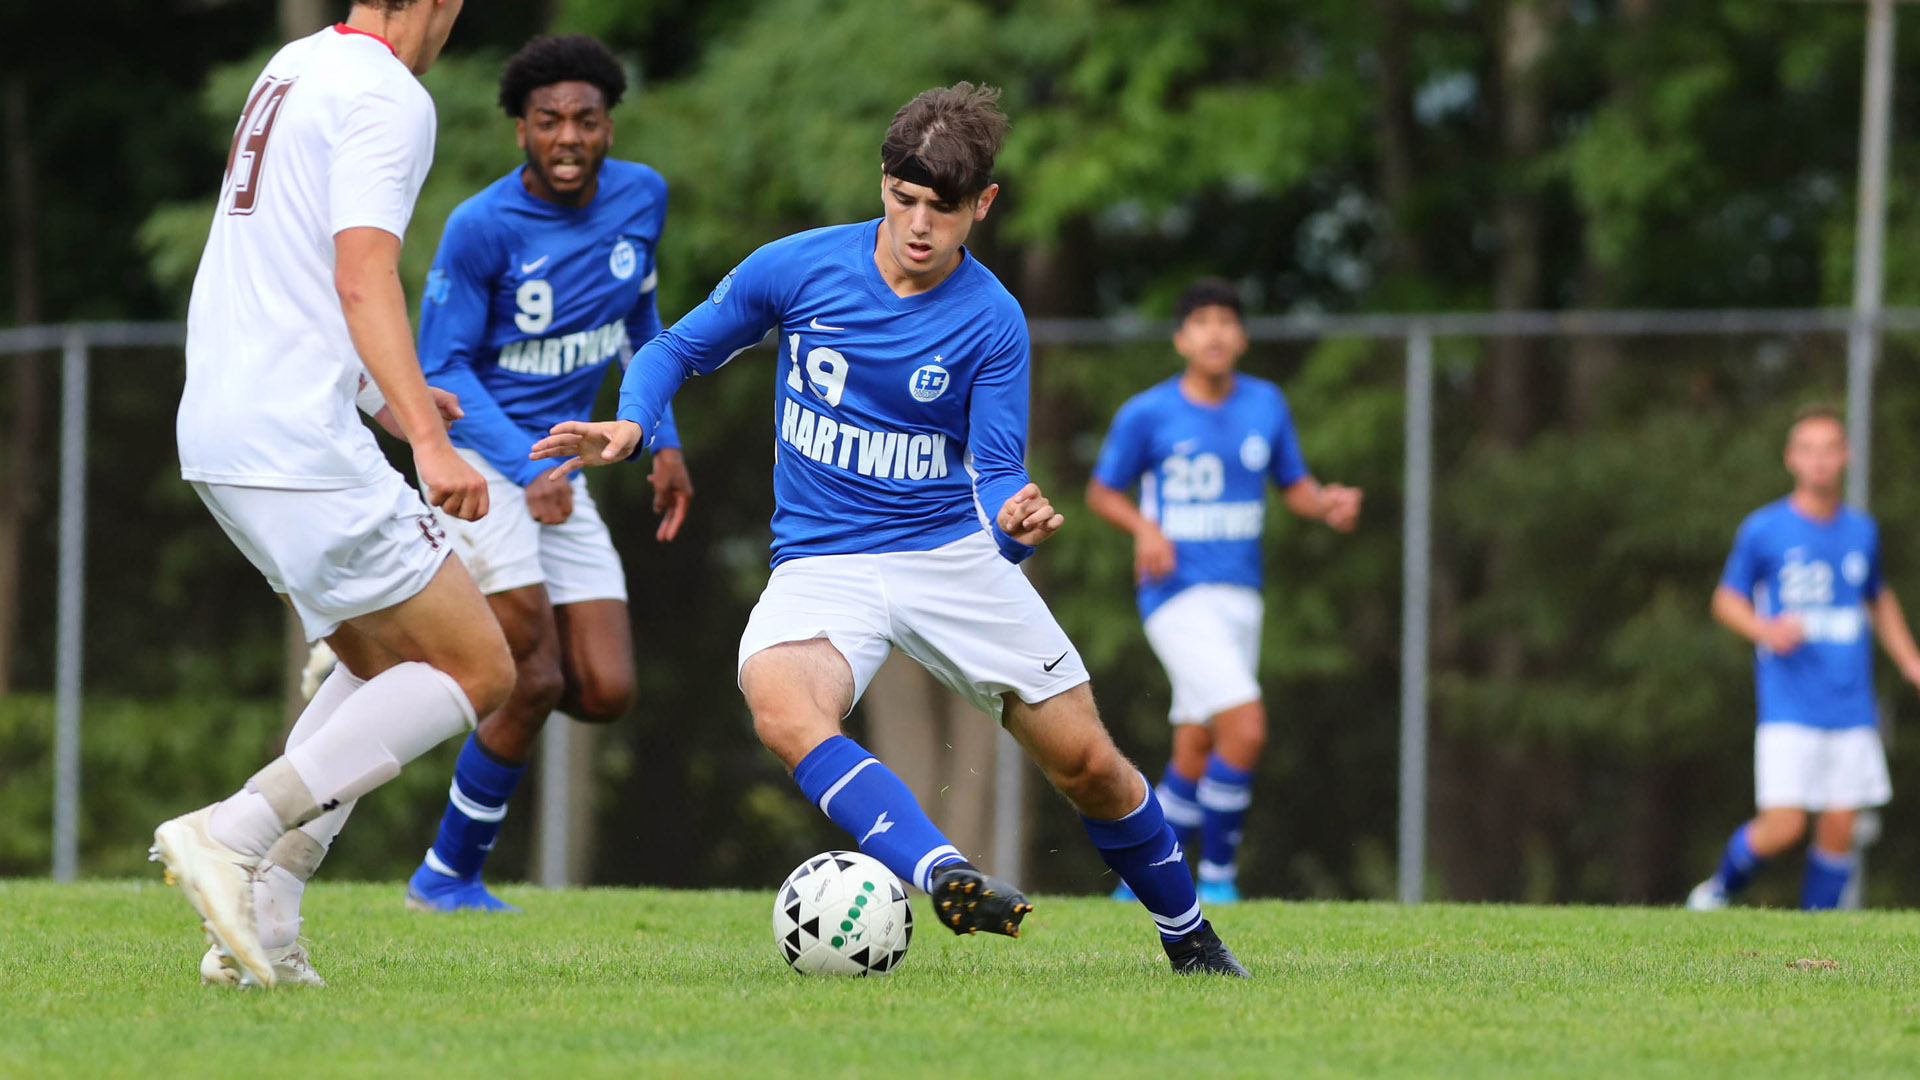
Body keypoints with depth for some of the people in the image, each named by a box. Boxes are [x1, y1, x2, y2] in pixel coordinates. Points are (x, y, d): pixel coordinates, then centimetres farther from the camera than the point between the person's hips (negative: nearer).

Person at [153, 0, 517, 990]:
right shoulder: (387, 98, -9)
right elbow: (364, 279, -21)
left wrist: (392, 396, 43)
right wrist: (428, 441, -29)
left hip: (215, 432, 9)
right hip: (299, 442, -9)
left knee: (387, 665, 20)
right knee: (476, 672, -4)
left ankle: (260, 927, 7)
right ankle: (233, 835, -16)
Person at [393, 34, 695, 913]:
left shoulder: (640, 198, 0)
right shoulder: (481, 227, -17)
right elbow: (443, 369, -14)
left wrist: (663, 442, 15)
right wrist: (526, 469, -26)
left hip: (563, 466, 6)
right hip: (479, 458, -6)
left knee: (606, 694, -3)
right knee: (535, 683, -14)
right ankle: (450, 876, 3)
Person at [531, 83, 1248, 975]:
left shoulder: (991, 322, -7)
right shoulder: (796, 269, -5)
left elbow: (995, 475, -8)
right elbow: (680, 349, 9)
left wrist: (1016, 520, -32)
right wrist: (632, 423, -11)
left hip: (954, 556, 0)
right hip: (821, 561, 0)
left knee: (1088, 767, 1)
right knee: (779, 704, -35)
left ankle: (1189, 937, 27)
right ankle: (943, 877, -50)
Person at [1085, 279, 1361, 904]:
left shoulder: (1265, 405, 7)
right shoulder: (1147, 414, -5)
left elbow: (1295, 487, 14)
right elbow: (1102, 492, 4)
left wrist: (1329, 503, -8)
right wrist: (1145, 528, -15)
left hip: (1239, 596, 5)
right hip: (1178, 597, -5)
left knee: (1195, 754, 9)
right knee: (1245, 730, -20)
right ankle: (1217, 876, -5)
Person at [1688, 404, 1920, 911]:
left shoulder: (1862, 530, 10)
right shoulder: (1764, 529, -3)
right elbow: (1726, 600, 5)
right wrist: (1767, 631, -14)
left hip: (1852, 711, 4)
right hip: (1788, 709, -4)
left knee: (1839, 828, 0)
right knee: (1783, 827, -12)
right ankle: (1719, 889, 16)